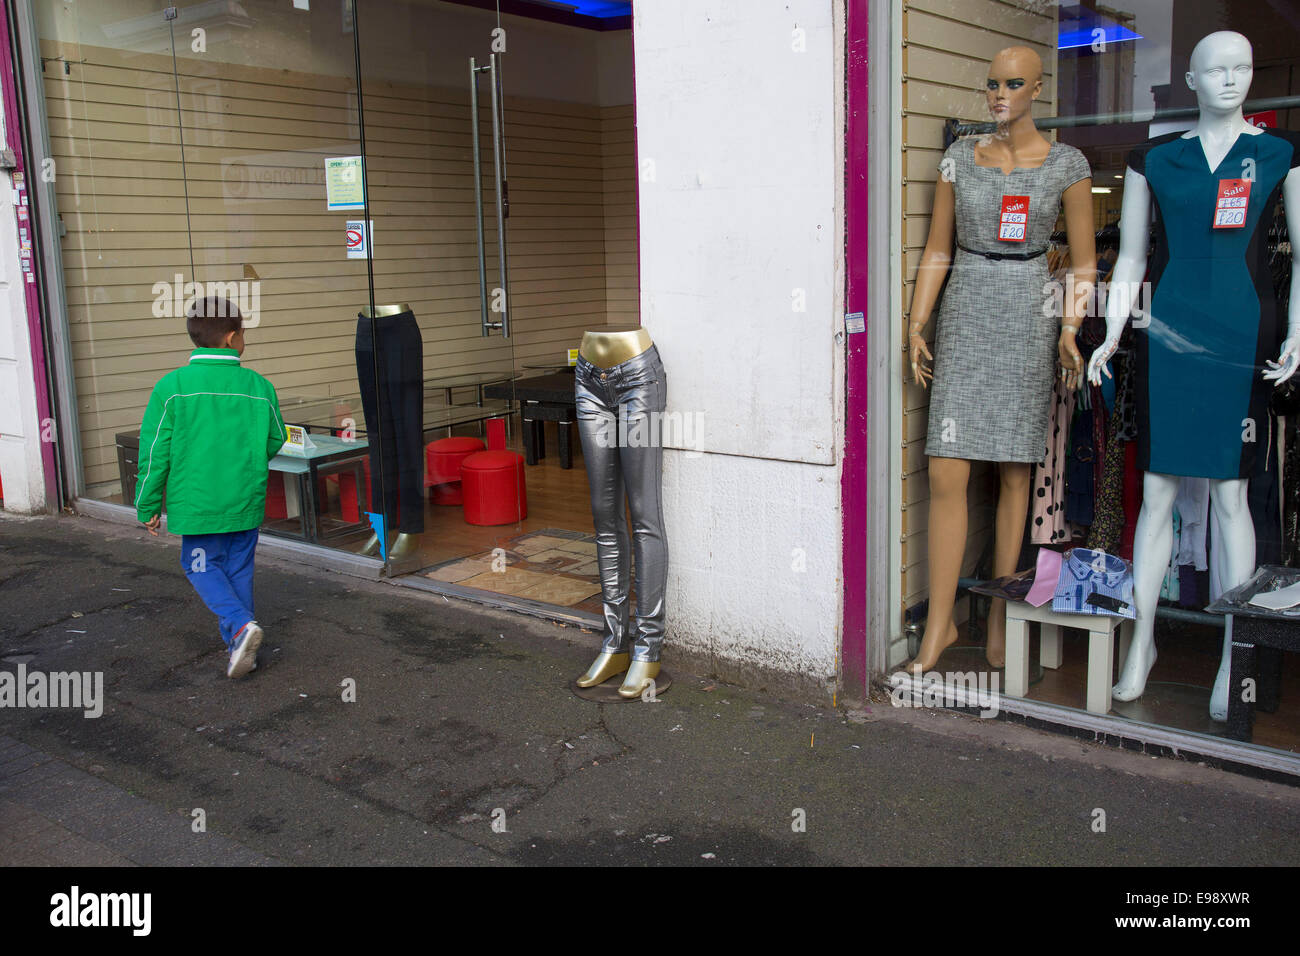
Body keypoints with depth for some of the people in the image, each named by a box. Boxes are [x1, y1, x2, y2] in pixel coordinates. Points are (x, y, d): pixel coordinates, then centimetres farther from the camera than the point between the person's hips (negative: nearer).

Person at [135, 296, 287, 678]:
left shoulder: (172, 387, -10)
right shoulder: (260, 387, -6)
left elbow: (155, 453, -7)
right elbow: (274, 442, 6)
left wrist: (148, 507, 4)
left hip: (197, 502, -2)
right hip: (246, 502, 2)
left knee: (203, 567, 14)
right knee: (239, 569, 16)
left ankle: (240, 625, -7)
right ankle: (240, 646, 22)